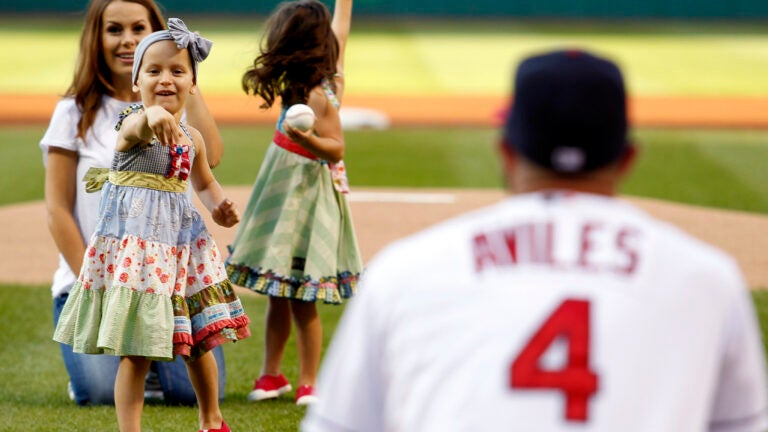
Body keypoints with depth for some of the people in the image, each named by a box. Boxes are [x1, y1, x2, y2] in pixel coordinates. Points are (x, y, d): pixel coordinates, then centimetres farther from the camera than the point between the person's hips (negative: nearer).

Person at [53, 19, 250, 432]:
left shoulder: (192, 137, 7)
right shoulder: (134, 123, -13)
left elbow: (205, 183, 26)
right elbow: (133, 130, -40)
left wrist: (219, 206, 4)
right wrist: (150, 117, -65)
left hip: (181, 240, 6)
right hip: (134, 240, -6)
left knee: (199, 344, 13)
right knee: (136, 354, -7)